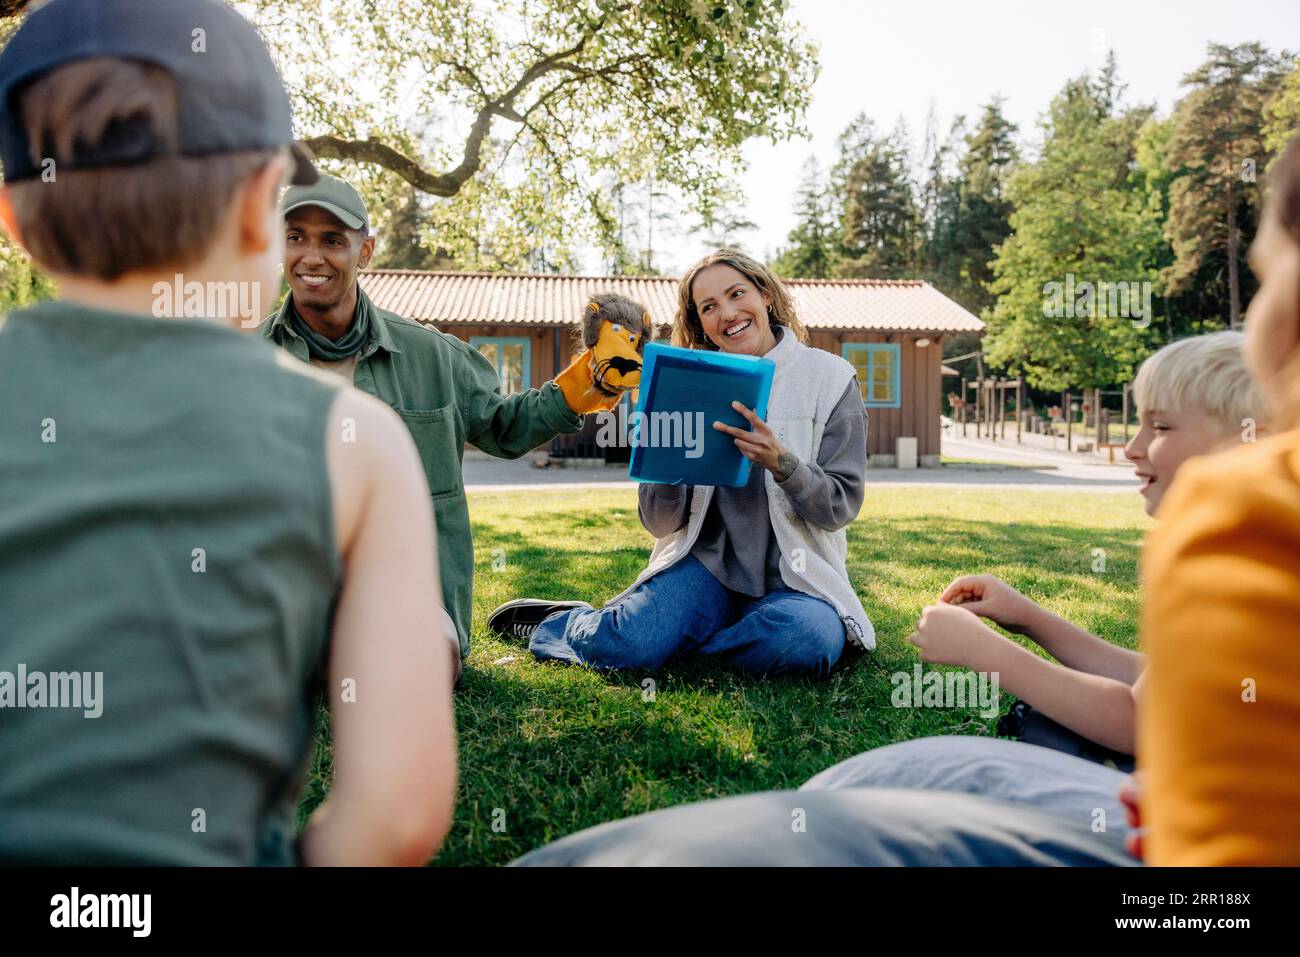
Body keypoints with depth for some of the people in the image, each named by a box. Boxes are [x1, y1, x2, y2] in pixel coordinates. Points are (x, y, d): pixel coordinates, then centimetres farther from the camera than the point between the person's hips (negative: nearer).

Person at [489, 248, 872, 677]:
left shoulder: (828, 379, -2)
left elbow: (841, 506, -6)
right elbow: (661, 523, 2)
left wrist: (780, 461, -25)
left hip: (793, 577, 0)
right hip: (707, 563, 1)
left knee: (810, 640, -34)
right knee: (621, 644, -24)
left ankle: (681, 636, -5)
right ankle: (556, 621, 12)